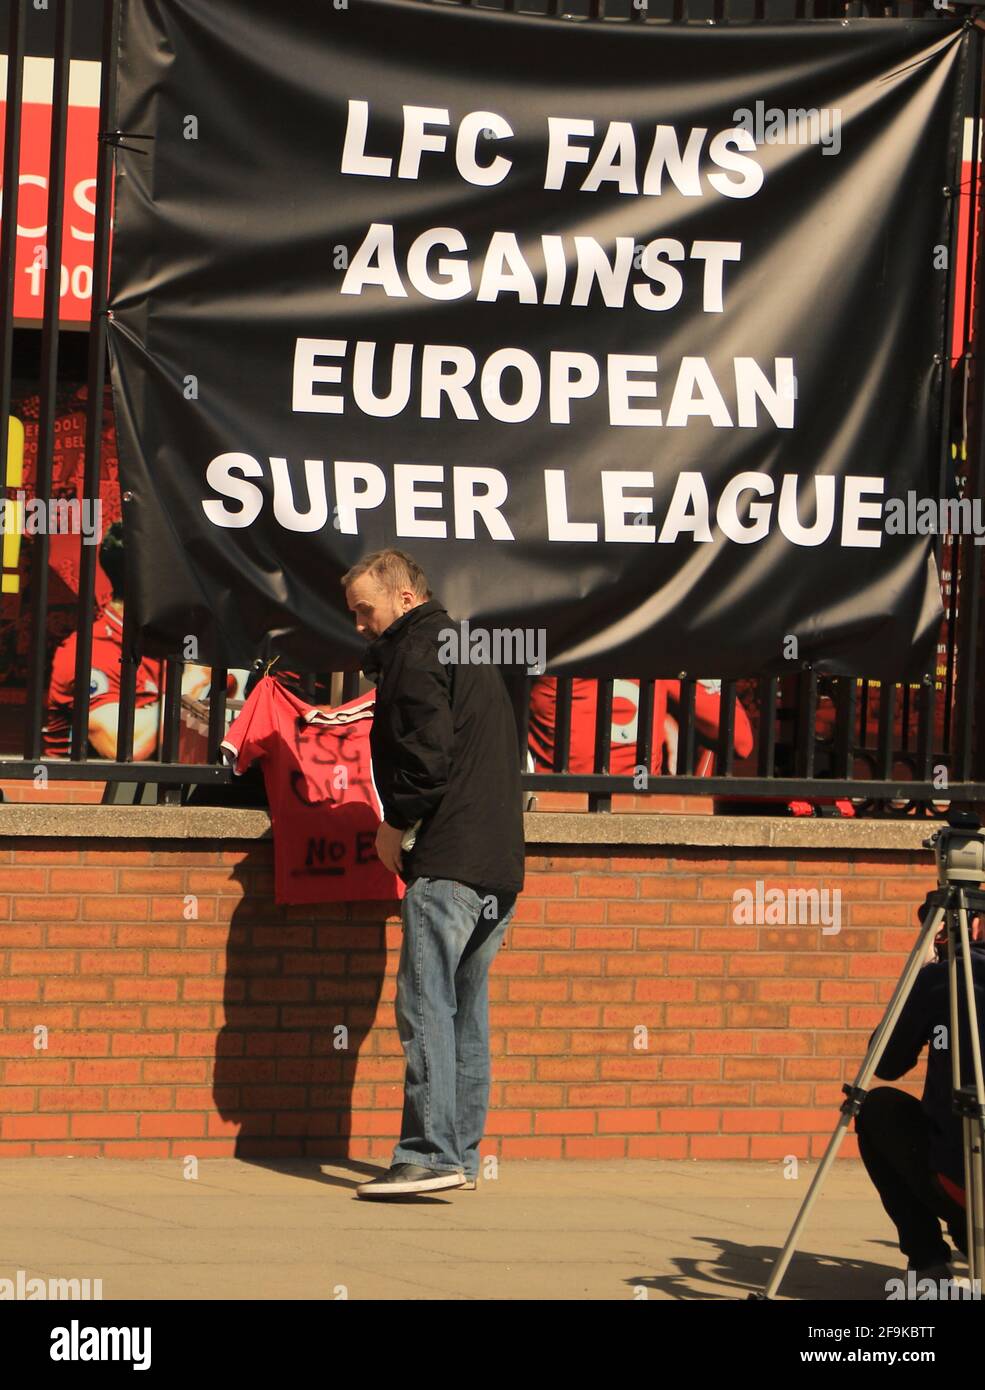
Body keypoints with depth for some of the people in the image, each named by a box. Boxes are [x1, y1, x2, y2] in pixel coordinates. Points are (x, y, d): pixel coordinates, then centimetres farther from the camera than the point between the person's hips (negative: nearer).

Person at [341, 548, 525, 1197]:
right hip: (501, 863, 10)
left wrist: (395, 825, -7)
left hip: (447, 861, -10)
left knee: (427, 1006, -11)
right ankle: (463, 1153, 14)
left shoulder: (416, 651, -7)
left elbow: (428, 750, -18)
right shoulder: (469, 648, 23)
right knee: (467, 1008, 12)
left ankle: (430, 1154, -18)